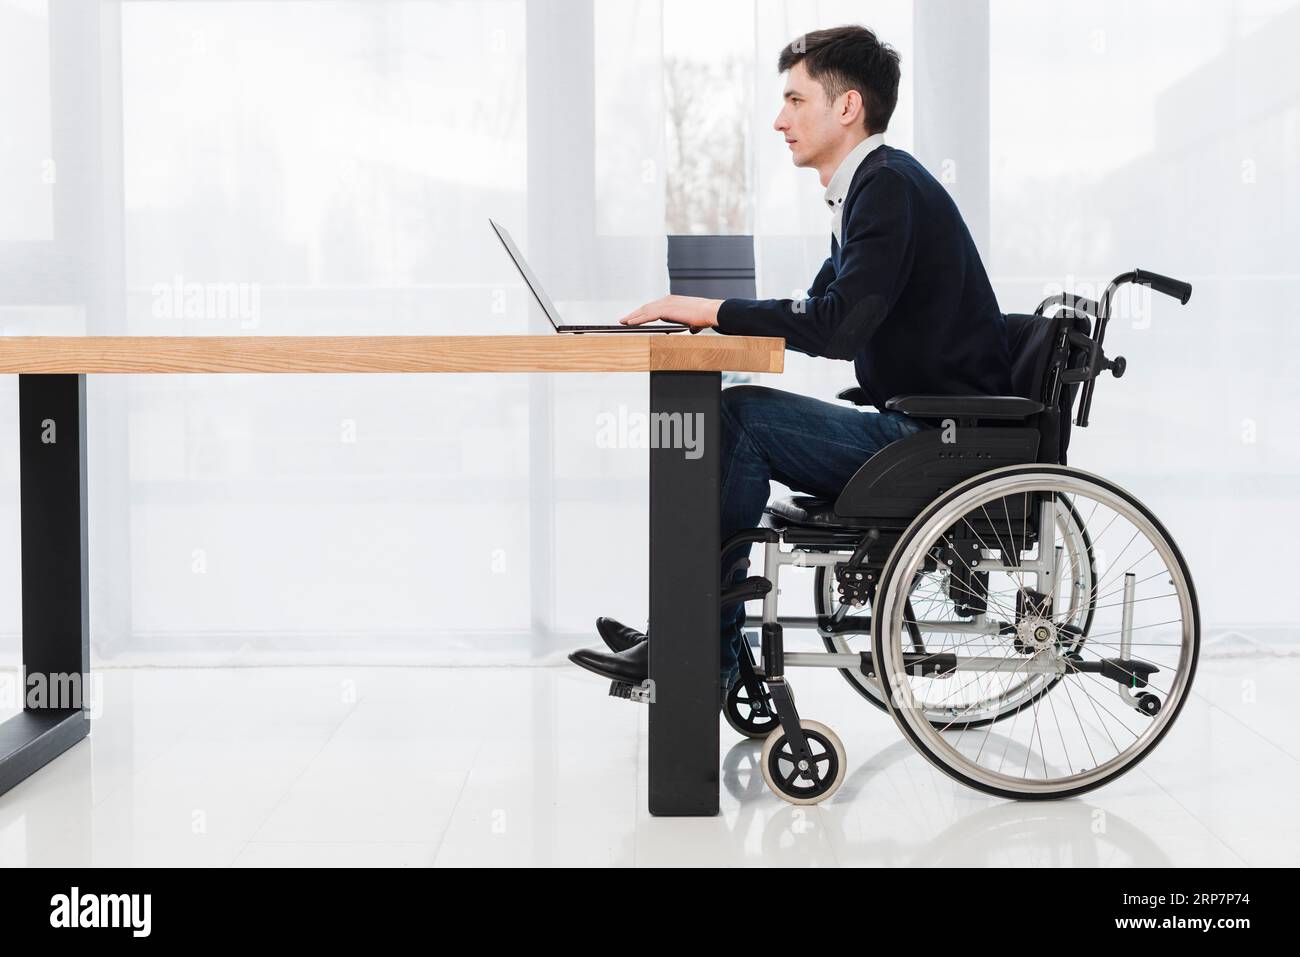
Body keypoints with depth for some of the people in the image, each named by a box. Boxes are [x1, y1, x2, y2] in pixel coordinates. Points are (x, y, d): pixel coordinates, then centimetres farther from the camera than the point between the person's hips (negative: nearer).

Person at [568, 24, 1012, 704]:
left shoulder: (890, 186, -15)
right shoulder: (869, 187, 17)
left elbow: (839, 325, -26)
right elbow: (824, 316, 18)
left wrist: (713, 310, -17)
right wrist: (710, 315, 5)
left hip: (941, 439, -10)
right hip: (911, 425, 10)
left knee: (740, 416, -17)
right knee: (727, 421, 5)